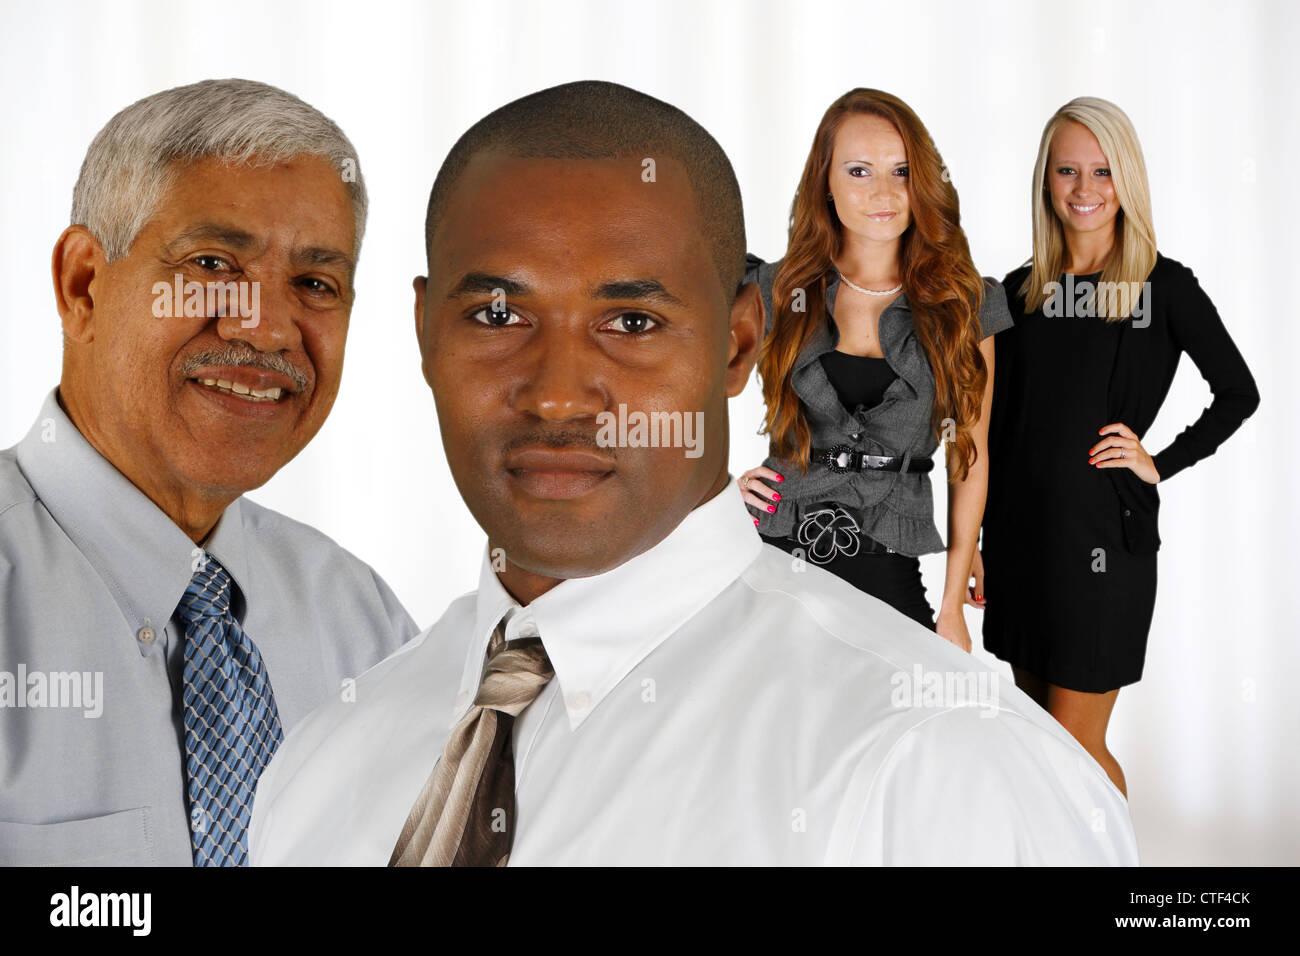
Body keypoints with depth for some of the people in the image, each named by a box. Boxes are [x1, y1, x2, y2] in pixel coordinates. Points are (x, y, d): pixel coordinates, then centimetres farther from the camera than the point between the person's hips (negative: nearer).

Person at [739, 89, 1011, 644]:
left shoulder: (964, 305, 2)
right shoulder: (777, 289, 2)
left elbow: (969, 458, 5)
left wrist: (952, 607, 3)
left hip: (888, 578, 0)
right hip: (771, 557, 0)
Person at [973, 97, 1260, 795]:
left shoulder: (1164, 287, -4)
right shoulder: (1023, 289, 7)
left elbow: (1238, 392, 4)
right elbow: (996, 429, 11)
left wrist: (1160, 464, -5)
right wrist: (976, 543, 10)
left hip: (1103, 534, -5)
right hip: (1020, 529, 5)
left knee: (1073, 747, -3)